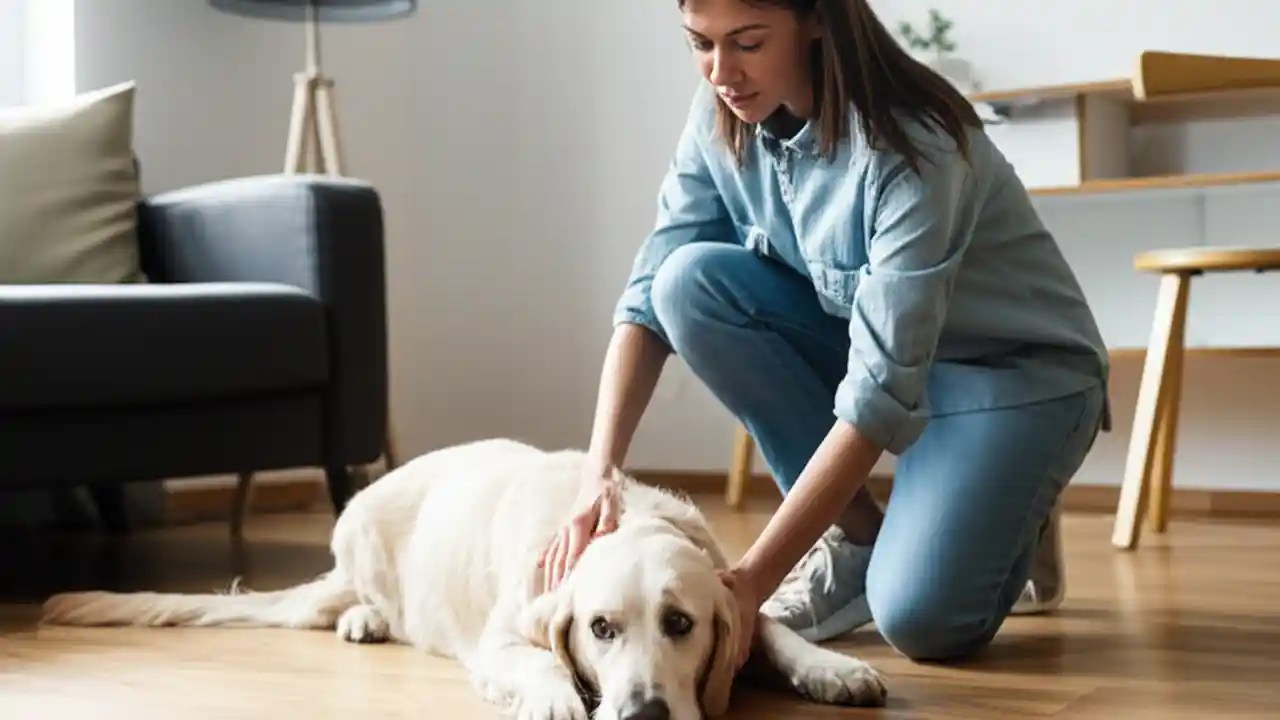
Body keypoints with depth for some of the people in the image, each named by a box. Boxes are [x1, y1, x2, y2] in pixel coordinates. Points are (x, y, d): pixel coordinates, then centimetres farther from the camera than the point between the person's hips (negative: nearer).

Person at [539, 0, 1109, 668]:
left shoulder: (910, 143, -31)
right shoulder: (721, 118, -12)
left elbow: (882, 389, -35)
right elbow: (649, 292, -14)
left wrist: (749, 581, -37)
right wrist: (598, 477, -30)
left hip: (1014, 369, -6)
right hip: (870, 341, 6)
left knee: (919, 619, -27)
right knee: (691, 281, -20)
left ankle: (1011, 524, 10)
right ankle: (859, 537, -6)